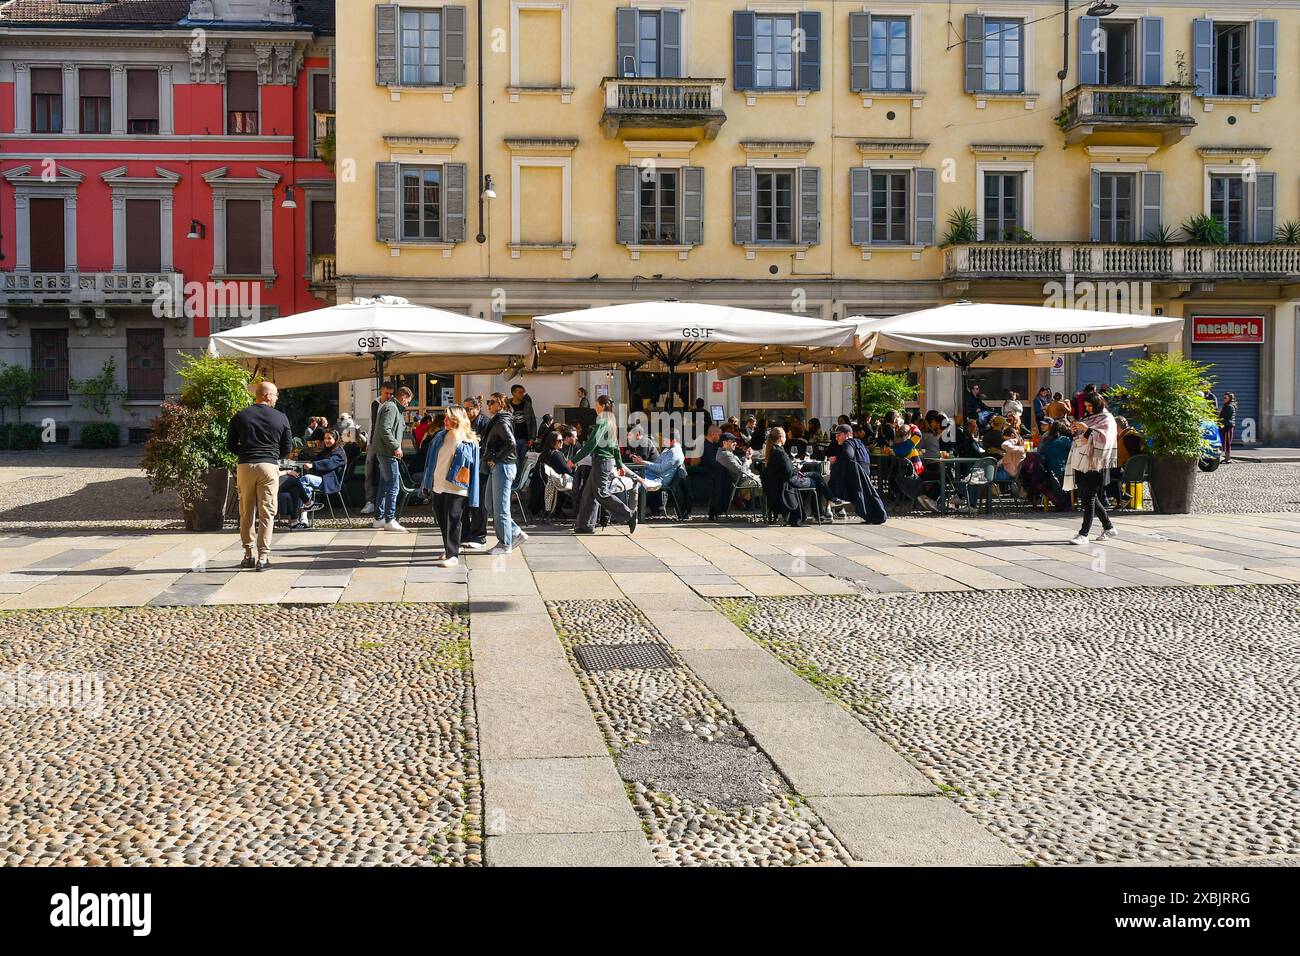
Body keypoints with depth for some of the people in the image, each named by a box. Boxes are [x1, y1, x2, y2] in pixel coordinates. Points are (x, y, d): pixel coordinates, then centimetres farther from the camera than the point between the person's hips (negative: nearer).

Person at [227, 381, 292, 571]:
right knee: (267, 513, 1)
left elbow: (230, 446, 8)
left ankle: (248, 555, 14)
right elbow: (287, 448, 6)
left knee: (246, 513, 11)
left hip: (245, 466, 2)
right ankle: (263, 557, -3)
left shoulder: (240, 416, 6)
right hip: (269, 466, -2)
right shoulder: (281, 418, 2)